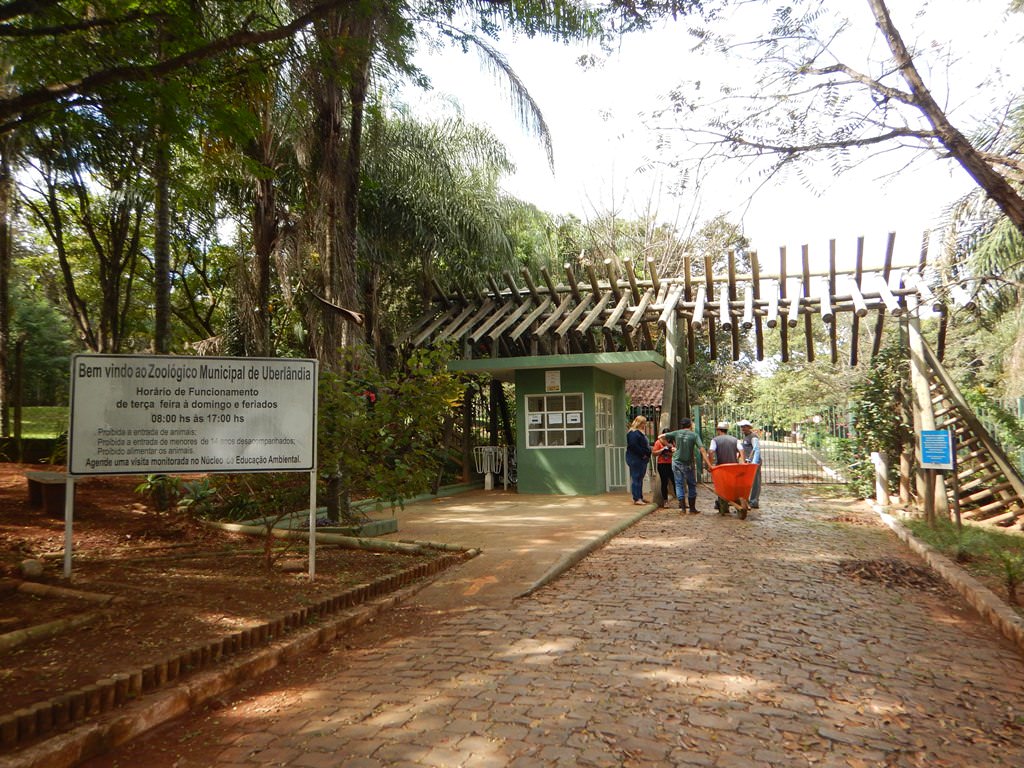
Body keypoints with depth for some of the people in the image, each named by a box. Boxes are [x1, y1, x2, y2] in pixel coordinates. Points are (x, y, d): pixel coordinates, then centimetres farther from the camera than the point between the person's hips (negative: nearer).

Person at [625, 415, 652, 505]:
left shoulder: (641, 432, 18)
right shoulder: (633, 433, -14)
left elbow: (646, 445, 23)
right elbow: (633, 445, -24)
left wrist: (647, 454, 8)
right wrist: (643, 454, -19)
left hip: (642, 459, 10)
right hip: (635, 459, -10)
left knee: (640, 478, 14)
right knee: (636, 478, -7)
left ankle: (640, 497, 21)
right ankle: (636, 499, -6)